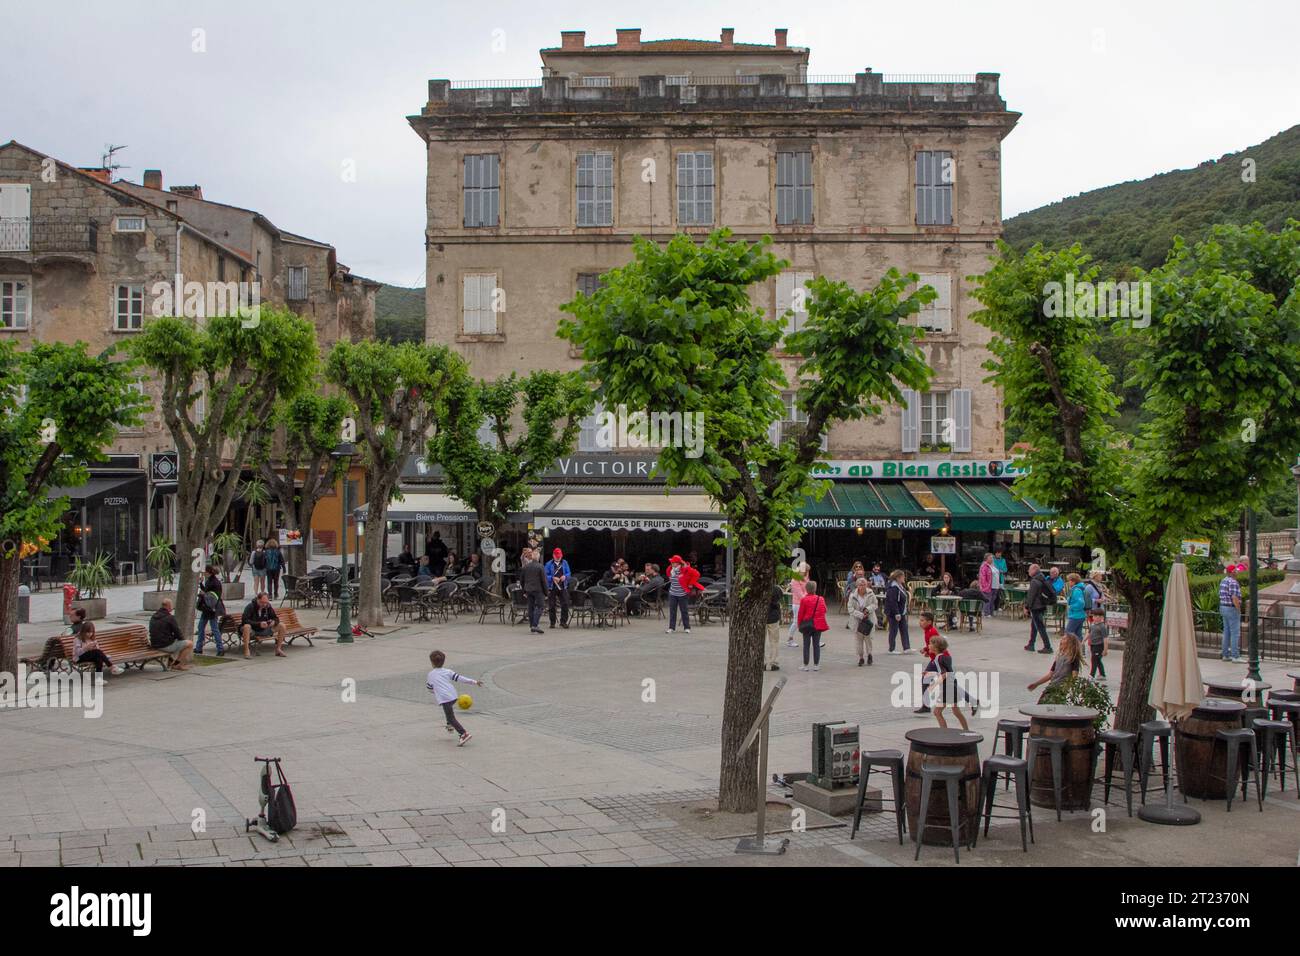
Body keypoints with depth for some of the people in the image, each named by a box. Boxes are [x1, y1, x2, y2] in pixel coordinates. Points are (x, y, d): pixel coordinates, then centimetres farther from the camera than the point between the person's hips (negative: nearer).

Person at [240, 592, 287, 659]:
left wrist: (274, 622, -23)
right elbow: (245, 620, -27)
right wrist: (259, 624, -37)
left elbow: (276, 618, 3)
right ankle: (246, 651, -33)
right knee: (246, 626, -40)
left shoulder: (268, 607, -1)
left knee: (282, 626, -10)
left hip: (263, 630, 5)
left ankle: (278, 649, -3)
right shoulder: (250, 606, -16)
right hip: (252, 631, -5)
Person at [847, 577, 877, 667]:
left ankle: (869, 655, 18)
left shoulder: (871, 594, -5)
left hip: (869, 619, 0)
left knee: (868, 637, -4)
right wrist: (861, 615, -19)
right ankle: (861, 658, 15)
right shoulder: (852, 596, -9)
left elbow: (875, 604, 5)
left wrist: (868, 609, -15)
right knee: (858, 639, 2)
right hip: (857, 620, 0)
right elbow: (851, 609, -10)